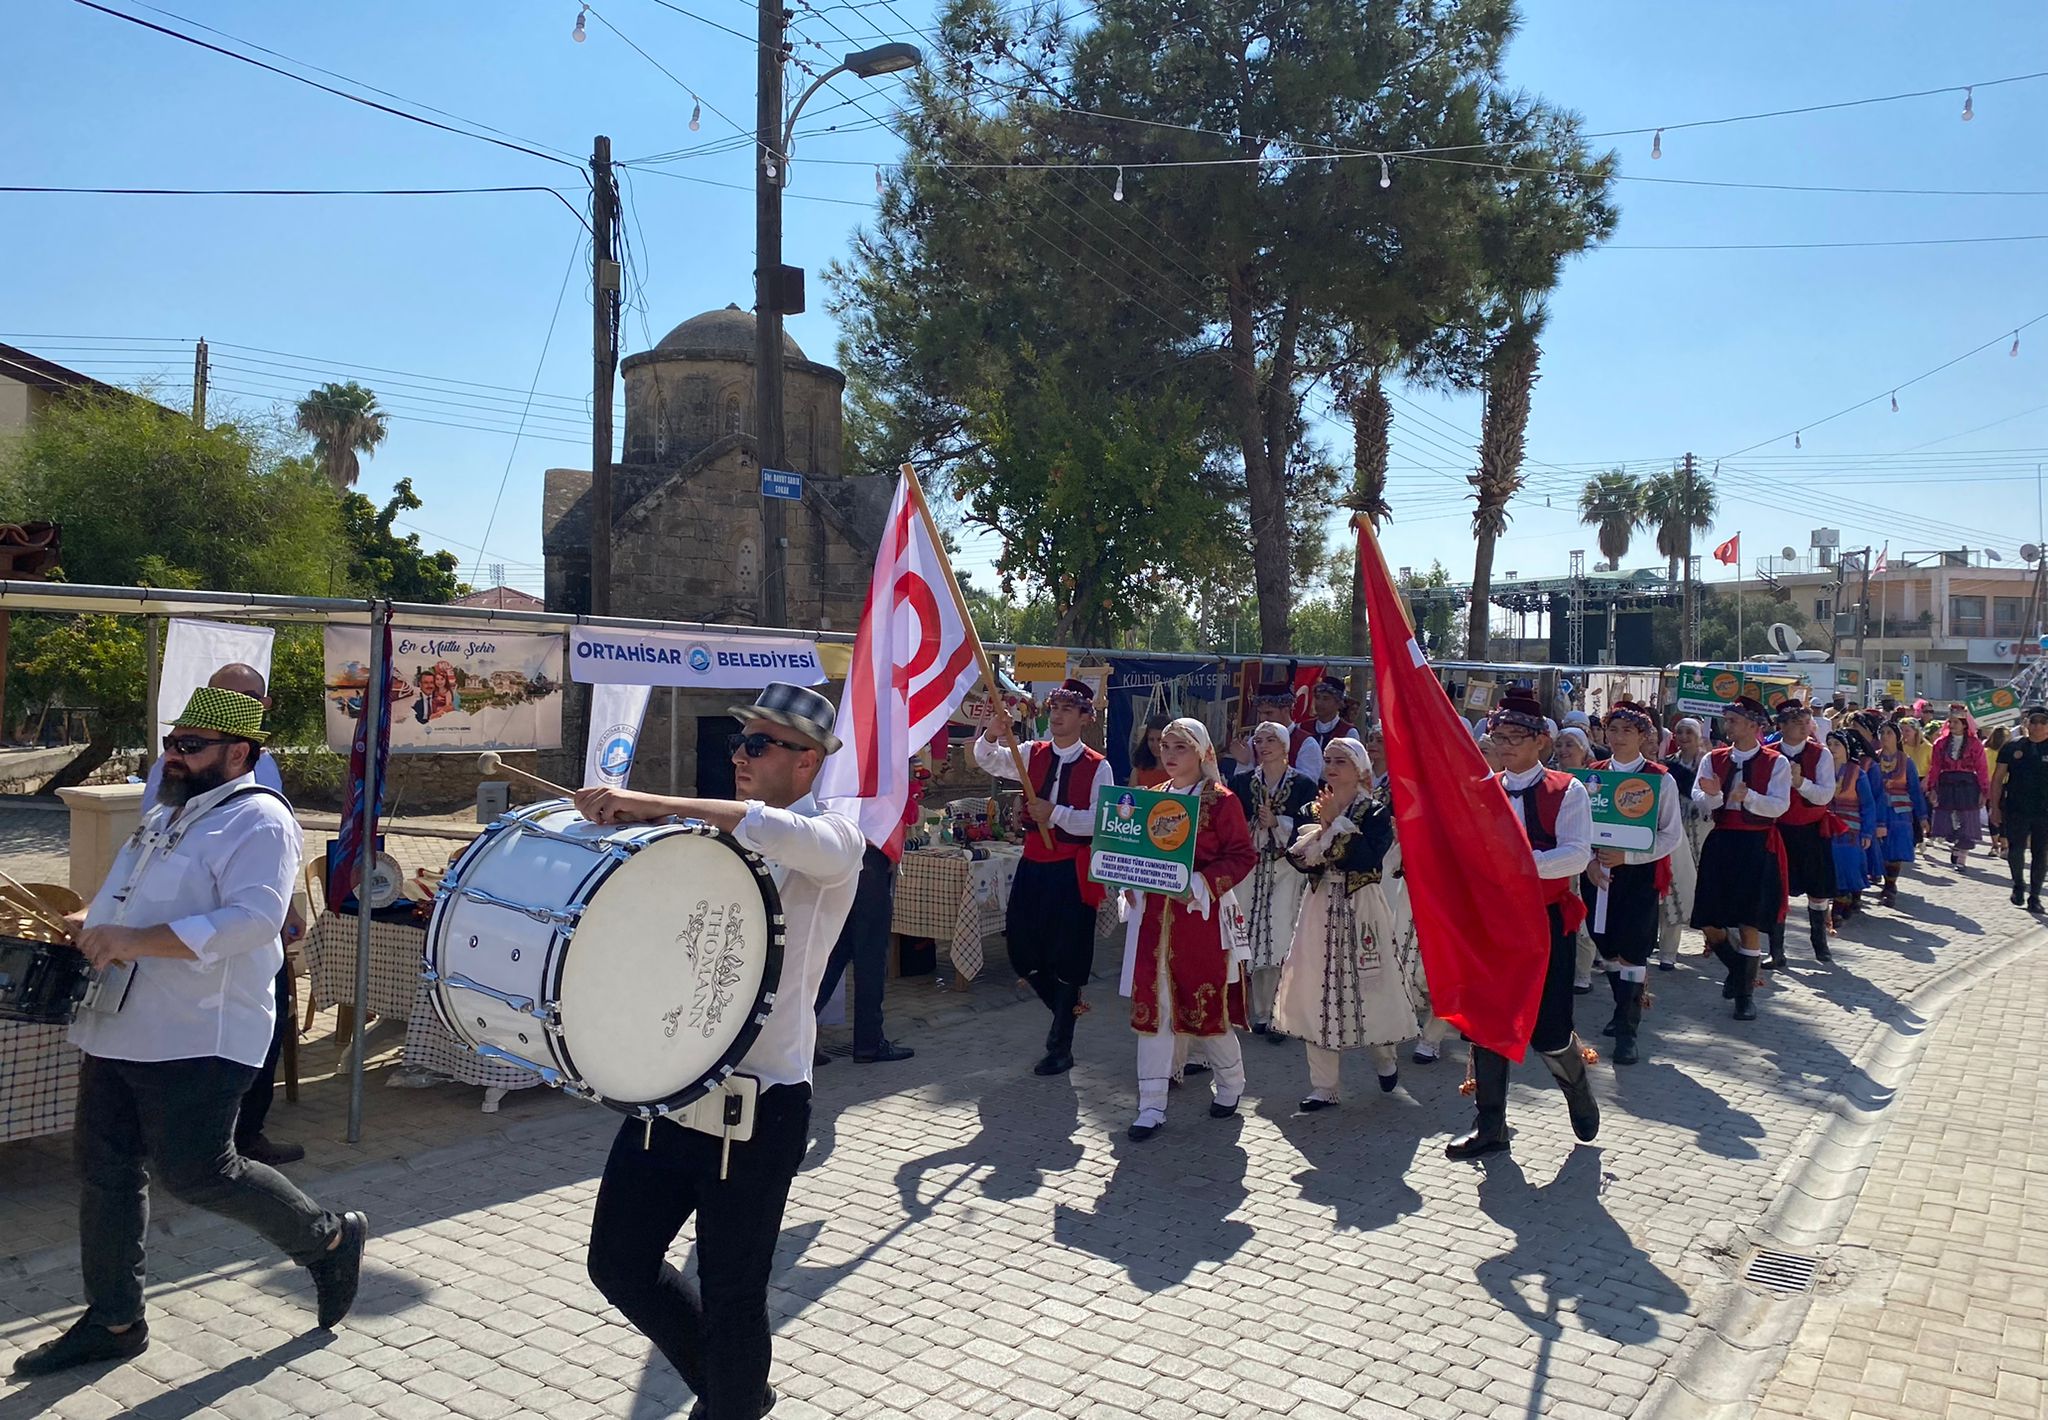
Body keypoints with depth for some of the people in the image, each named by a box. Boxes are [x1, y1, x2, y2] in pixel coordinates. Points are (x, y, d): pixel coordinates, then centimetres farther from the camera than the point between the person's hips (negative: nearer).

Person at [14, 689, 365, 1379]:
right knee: (105, 1169, 13)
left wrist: (134, 939, -29)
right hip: (116, 1031, 9)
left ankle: (329, 1238, 16)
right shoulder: (166, 814, 17)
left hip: (195, 1039, -9)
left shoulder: (258, 820, -14)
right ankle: (113, 1319, 27)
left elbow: (254, 919, -27)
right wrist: (89, 923, 10)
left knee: (195, 1173, -4)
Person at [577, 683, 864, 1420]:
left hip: (758, 1101, -7)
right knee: (618, 1263, 15)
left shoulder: (834, 837, -9)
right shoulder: (712, 833, 11)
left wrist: (651, 804, -33)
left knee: (732, 1294, 6)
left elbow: (787, 834, -34)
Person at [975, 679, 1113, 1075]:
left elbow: (1101, 821, -14)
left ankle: (1060, 1048, 16)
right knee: (1022, 949, 9)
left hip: (1072, 869, -5)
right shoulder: (1032, 754, 6)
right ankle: (1066, 1008, 35)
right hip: (1033, 863, 5)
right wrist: (994, 729, -24)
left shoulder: (1097, 767, -7)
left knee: (1066, 955, 3)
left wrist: (1056, 813, -22)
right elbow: (987, 760, -6)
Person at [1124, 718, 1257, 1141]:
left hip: (1201, 914, -5)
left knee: (1207, 1003, 6)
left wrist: (1200, 883, -18)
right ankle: (1152, 1105, 7)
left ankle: (1231, 1085, 32)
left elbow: (1244, 855, -8)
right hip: (1153, 913, 5)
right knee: (1151, 1005, 1)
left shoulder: (1221, 801, -5)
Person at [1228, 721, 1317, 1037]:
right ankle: (1262, 1013, 10)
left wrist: (1277, 823, -14)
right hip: (1250, 866, 2)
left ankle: (1274, 1014, -1)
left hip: (1286, 869, -2)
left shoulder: (1303, 784, 3)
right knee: (1252, 938, -1)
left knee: (1279, 939, -9)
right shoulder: (1241, 781, 8)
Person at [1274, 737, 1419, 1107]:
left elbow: (1369, 858, -22)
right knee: (1319, 996, 3)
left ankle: (1386, 1057, 35)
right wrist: (1325, 824, -14)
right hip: (1321, 910, 4)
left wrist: (1336, 822, -15)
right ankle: (1325, 1088, 11)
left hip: (1362, 912, -4)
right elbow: (1299, 859, -3)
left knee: (1370, 991, 3)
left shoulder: (1376, 814, -5)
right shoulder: (1314, 810, 8)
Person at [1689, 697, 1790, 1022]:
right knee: (1709, 922, 3)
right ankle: (1738, 970, 31)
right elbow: (1699, 800, -3)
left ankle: (1746, 992, 14)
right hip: (1720, 843, 4)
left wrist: (1748, 796, -29)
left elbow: (1779, 806, -13)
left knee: (1749, 922, -1)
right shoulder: (1713, 759, 7)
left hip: (1758, 846, -3)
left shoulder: (1777, 763, -2)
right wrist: (1713, 795, -25)